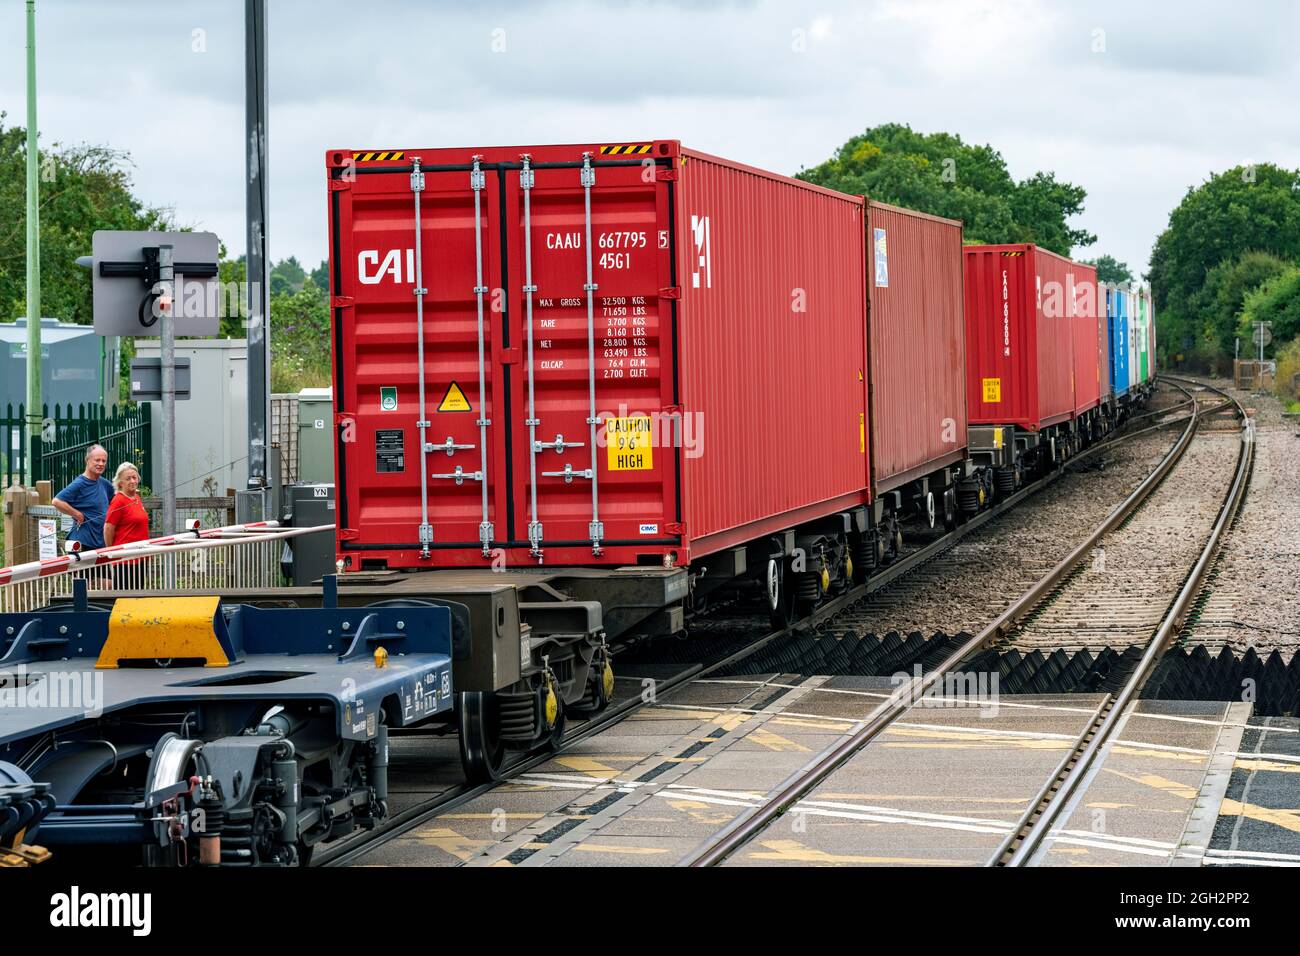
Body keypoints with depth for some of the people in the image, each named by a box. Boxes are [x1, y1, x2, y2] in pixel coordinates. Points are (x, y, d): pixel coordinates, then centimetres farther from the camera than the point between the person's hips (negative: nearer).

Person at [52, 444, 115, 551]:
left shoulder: (105, 483, 11)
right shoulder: (79, 484, -12)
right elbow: (57, 501, -23)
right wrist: (77, 515, -17)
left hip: (101, 542, 8)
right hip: (83, 542, -8)